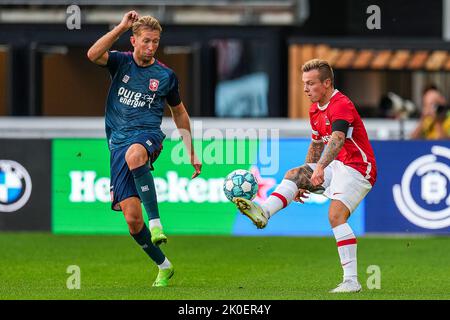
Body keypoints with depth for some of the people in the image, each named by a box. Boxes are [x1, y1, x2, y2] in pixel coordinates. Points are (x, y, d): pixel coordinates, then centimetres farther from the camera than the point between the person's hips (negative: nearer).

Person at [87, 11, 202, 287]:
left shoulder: (166, 76, 6)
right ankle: (164, 266, 12)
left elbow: (180, 113, 19)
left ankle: (156, 221, -41)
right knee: (132, 218, -7)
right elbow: (93, 55, -16)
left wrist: (192, 153, 18)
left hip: (148, 135, -2)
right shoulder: (121, 62, 6)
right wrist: (122, 26, -18)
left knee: (134, 154, -43)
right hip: (119, 141, 2)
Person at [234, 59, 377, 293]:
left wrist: (320, 167, -53)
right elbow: (316, 146, 24)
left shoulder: (341, 105, -20)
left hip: (358, 168, -9)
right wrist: (304, 182, 21)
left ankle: (351, 281, -25)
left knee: (336, 215, -24)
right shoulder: (315, 110, 12)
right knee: (293, 174, -5)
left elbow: (337, 139, -38)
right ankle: (264, 212, -28)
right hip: (336, 166, 9)